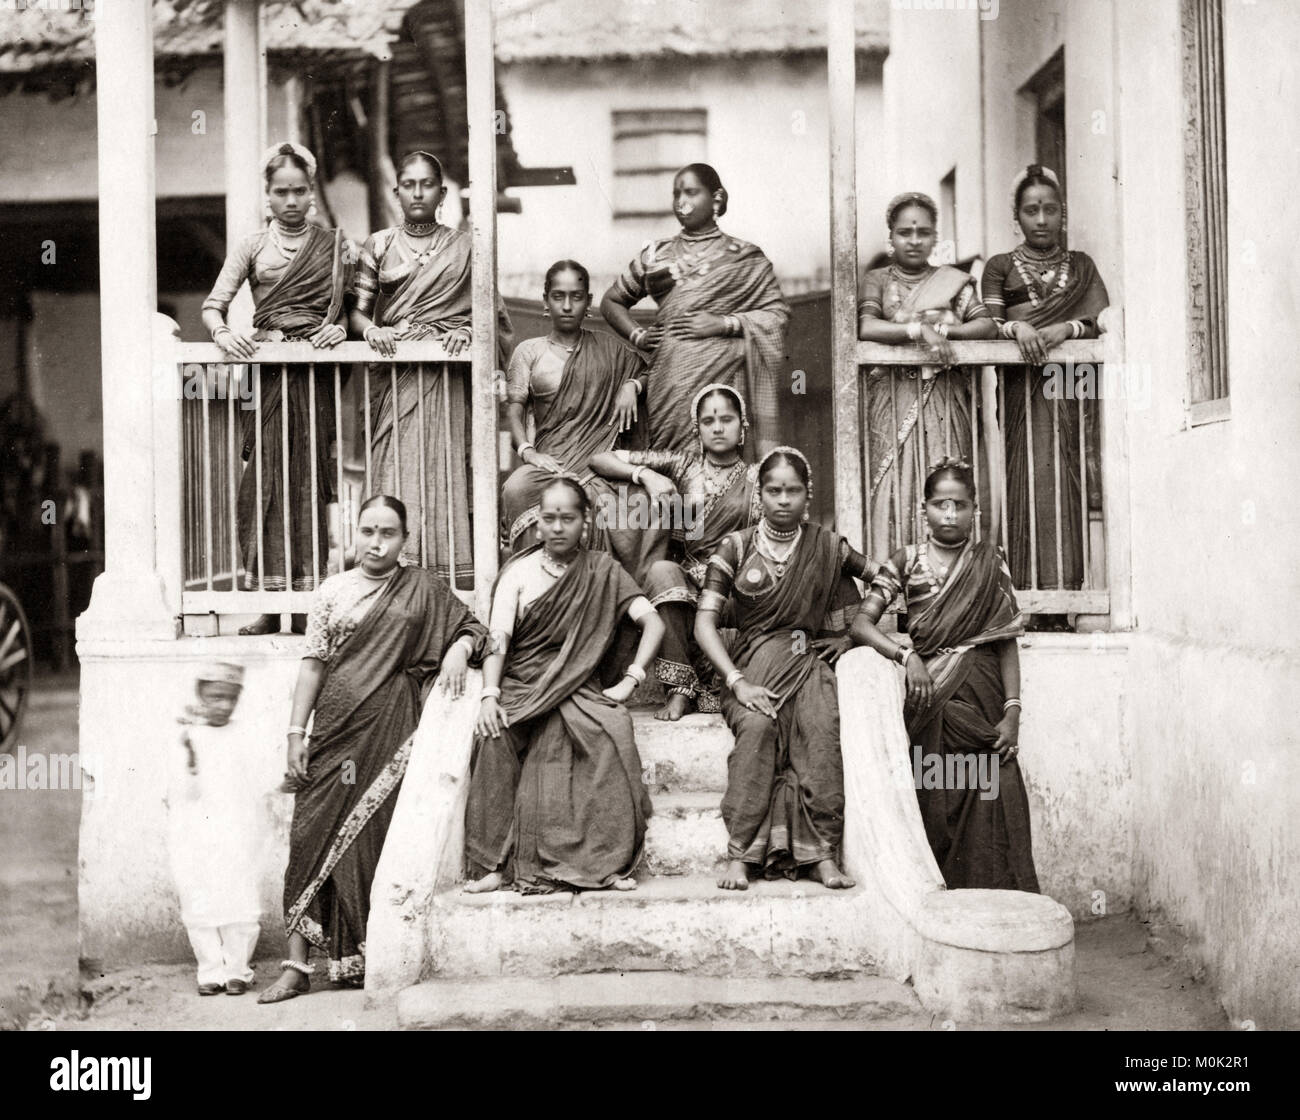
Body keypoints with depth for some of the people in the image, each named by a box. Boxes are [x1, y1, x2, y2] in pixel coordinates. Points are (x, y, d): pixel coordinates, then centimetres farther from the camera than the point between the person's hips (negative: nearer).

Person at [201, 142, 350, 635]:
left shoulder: (334, 246, 11)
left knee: (308, 477, -4)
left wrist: (340, 326, -10)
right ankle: (269, 603, -2)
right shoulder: (252, 247, 10)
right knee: (267, 478, -4)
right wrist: (223, 333, -18)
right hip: (265, 369, 0)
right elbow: (214, 304, 3)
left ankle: (308, 598, -2)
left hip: (316, 370, 0)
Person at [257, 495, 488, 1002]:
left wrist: (459, 649, -10)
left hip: (390, 736, -1)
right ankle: (297, 965, 1)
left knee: (378, 838, 0)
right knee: (313, 839, -3)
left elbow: (473, 629, 12)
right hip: (335, 732, 1)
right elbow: (313, 664, 9)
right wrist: (296, 732, 3)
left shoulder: (423, 589, 8)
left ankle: (369, 960, 10)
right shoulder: (333, 591, 10)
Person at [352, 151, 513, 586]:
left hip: (446, 373, -1)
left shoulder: (464, 248, 10)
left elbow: (494, 311, 8)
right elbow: (357, 309, 7)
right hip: (393, 373, 1)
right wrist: (370, 330, -14)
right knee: (394, 466, -6)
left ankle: (449, 572, -5)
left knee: (443, 466, -6)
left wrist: (468, 332, -10)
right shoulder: (378, 246, 12)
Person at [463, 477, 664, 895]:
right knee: (495, 735, -31)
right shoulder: (519, 571, 7)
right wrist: (489, 696, -19)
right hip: (520, 687, 0)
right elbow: (498, 638, -3)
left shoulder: (603, 570, 8)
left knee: (613, 728, -30)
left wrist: (630, 680, -10)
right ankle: (495, 863, -25)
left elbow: (653, 623, 2)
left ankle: (608, 861, -22)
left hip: (576, 688, 0)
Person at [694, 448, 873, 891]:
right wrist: (736, 681, -13)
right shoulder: (736, 547, 4)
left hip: (811, 659, 1)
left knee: (822, 727, -31)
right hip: (755, 662, -1)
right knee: (757, 725, -33)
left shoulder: (827, 546, 9)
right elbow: (704, 622, -1)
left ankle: (822, 854, -29)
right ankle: (740, 854, -30)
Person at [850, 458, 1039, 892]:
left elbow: (1007, 641, 4)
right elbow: (862, 622, -2)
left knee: (991, 803, -7)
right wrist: (907, 656, -19)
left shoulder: (990, 562, 7)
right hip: (933, 696, 0)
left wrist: (1012, 710, -5)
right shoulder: (907, 560, 5)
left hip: (984, 695, 0)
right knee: (940, 803, -4)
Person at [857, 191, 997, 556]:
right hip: (892, 400, -1)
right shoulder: (877, 280, 9)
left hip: (943, 402, 1)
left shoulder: (953, 281, 13)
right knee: (893, 484, -8)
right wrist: (919, 329, -16)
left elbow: (987, 325, 1)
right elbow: (865, 327, -10)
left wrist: (943, 330, -12)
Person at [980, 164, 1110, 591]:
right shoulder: (1000, 267, 14)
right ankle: (1024, 582, -11)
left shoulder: (1080, 265, 19)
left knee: (1066, 481, -8)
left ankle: (1066, 581, -8)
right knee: (1025, 478, -10)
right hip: (1019, 388, -1)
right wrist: (1016, 328, -19)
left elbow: (1104, 323, 7)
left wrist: (1068, 327, -13)